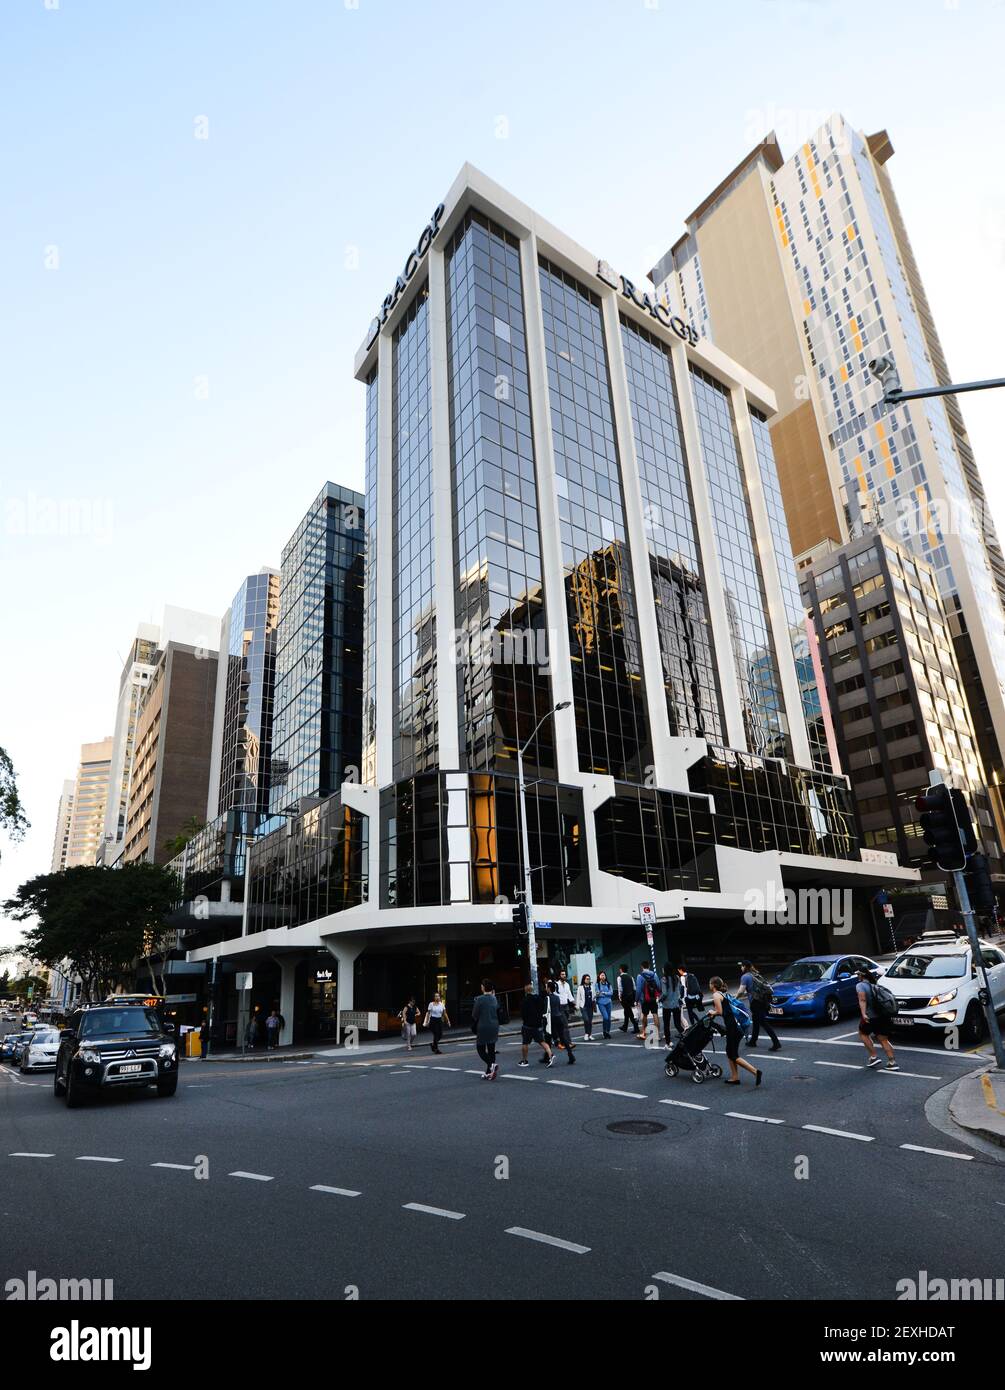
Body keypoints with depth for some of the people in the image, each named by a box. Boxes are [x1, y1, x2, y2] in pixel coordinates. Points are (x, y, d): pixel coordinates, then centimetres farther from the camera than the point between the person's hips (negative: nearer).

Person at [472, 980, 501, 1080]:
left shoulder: (479, 999, -14)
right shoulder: (494, 999, 4)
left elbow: (474, 1016, -10)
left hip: (483, 1027, -6)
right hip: (494, 1027, 6)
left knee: (480, 1049, 5)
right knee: (491, 1049, 11)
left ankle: (491, 1064, -16)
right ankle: (488, 1073, 14)